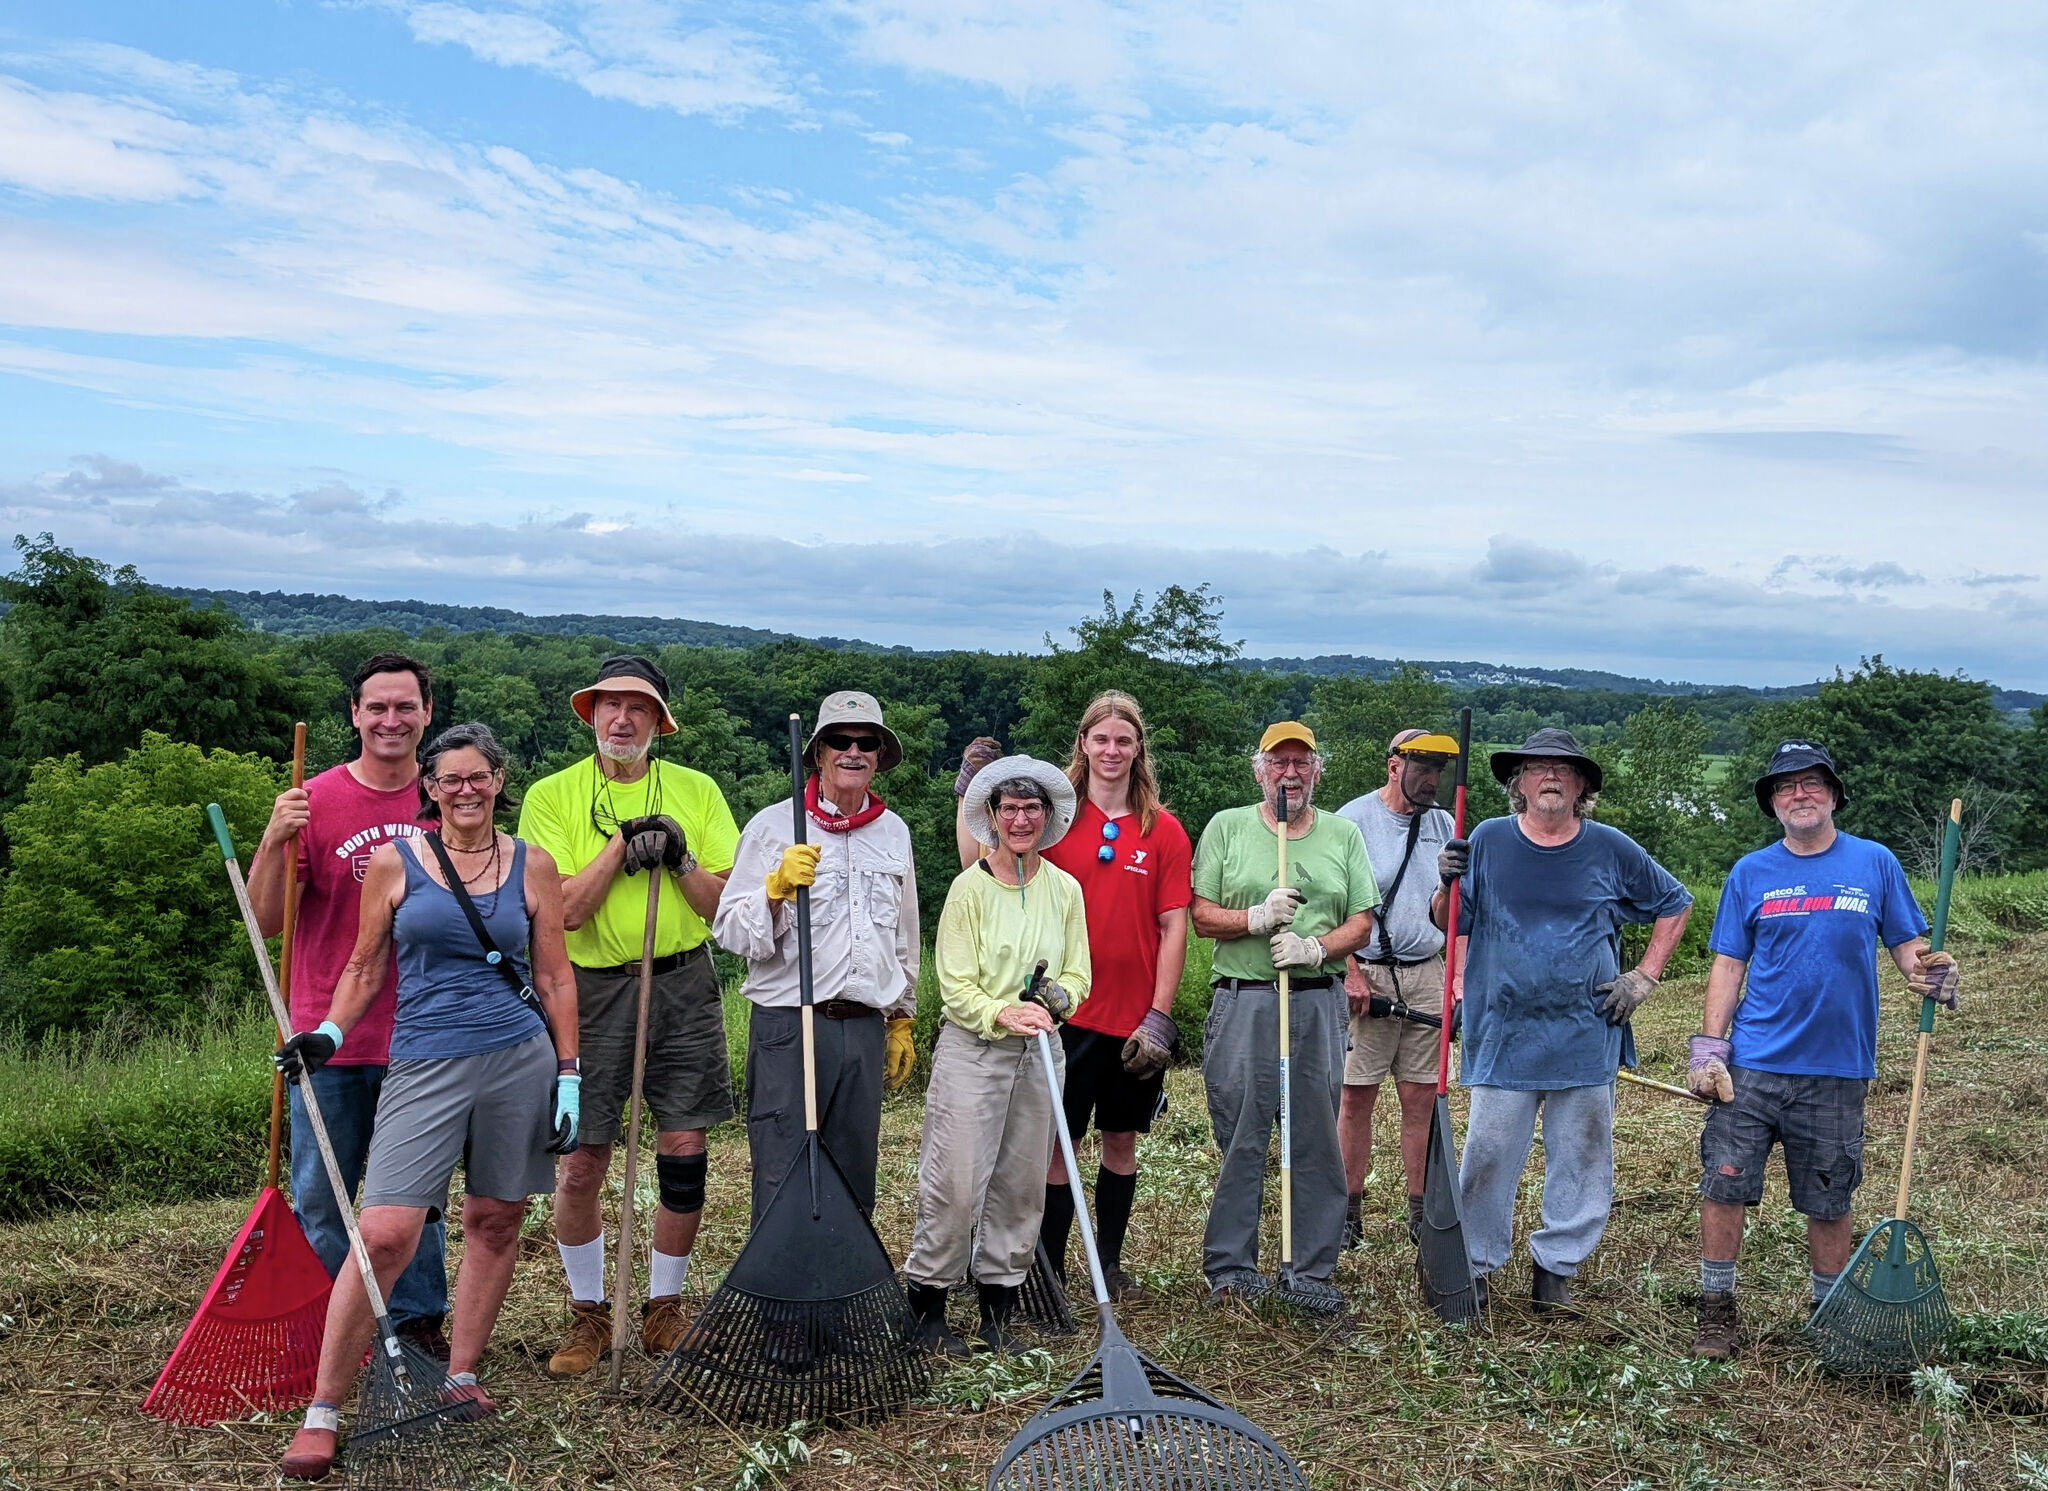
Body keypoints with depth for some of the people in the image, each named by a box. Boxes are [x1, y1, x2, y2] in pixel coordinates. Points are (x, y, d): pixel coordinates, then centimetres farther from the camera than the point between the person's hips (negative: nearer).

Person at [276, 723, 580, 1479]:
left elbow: (555, 977, 8)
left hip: (521, 1060, 2)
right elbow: (365, 967, 11)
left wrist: (568, 1075, 5)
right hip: (424, 1064, -1)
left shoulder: (531, 864, 6)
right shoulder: (393, 861, 4)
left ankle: (461, 1379, 26)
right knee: (384, 1233, -10)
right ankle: (321, 1414, 1)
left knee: (495, 1219, 8)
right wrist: (327, 1034, -5)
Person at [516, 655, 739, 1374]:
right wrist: (622, 845, -16)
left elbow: (729, 905, 1)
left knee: (684, 1154, 4)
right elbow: (564, 910, -10)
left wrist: (679, 857, -13)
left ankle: (664, 1308, 23)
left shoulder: (697, 791, 5)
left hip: (684, 986, 2)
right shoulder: (551, 796, 0)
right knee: (581, 1165, 2)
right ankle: (588, 1312, 23)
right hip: (593, 990, -1)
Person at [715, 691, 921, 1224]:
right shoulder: (774, 825, -2)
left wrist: (902, 1020, 22)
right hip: (787, 1025, -4)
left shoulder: (894, 832, 13)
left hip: (866, 1026, 4)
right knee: (782, 1179, -3)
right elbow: (730, 931, -4)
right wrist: (776, 887, -21)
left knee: (854, 1180, 10)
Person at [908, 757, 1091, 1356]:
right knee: (955, 1183, -6)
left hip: (1038, 1054, 4)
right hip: (971, 1050, -4)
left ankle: (997, 1311, 22)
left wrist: (1055, 999, -14)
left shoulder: (1065, 889, 7)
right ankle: (925, 1305, 11)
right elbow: (955, 985, -9)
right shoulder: (970, 888, -5)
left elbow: (1079, 974, 9)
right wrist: (1002, 1014, -25)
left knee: (1021, 1185, 9)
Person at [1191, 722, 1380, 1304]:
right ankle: (1230, 1267, 12)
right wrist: (1258, 918, -14)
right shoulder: (1227, 827, 8)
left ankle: (1314, 1272, 15)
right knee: (1238, 1141, 1)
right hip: (1242, 1001, -2)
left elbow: (1361, 924, 8)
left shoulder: (1343, 835, 13)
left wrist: (1315, 948, -10)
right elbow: (1201, 917, 2)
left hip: (1318, 1003, 2)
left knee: (1318, 1141, 5)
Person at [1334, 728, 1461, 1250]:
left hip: (1428, 975, 4)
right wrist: (1351, 971, -12)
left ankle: (1421, 1211, 13)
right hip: (1366, 975, -4)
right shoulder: (1353, 820, -4)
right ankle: (1348, 1211, 9)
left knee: (1421, 1097, 5)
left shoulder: (1444, 825, 12)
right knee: (1357, 1096, 0)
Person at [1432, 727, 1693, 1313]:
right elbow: (1447, 924, 5)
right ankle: (1473, 1264, 16)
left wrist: (1644, 977, 7)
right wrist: (1449, 883, -16)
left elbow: (1676, 906, 16)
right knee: (1488, 1155, 0)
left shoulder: (1610, 848, 3)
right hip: (1503, 1036, -1)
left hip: (1586, 1037, 1)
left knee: (1581, 1159, 8)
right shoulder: (1488, 841, 2)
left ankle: (1556, 1265, 24)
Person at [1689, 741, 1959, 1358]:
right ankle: (1718, 1313, 12)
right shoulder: (1750, 873, 4)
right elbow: (1729, 965, 5)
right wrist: (1709, 1045, -3)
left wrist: (1929, 973, -17)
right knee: (1723, 1184, -3)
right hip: (1752, 1065, 0)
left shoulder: (1875, 863, 4)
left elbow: (1907, 944, 6)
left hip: (1837, 1071, 0)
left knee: (1828, 1202, 10)